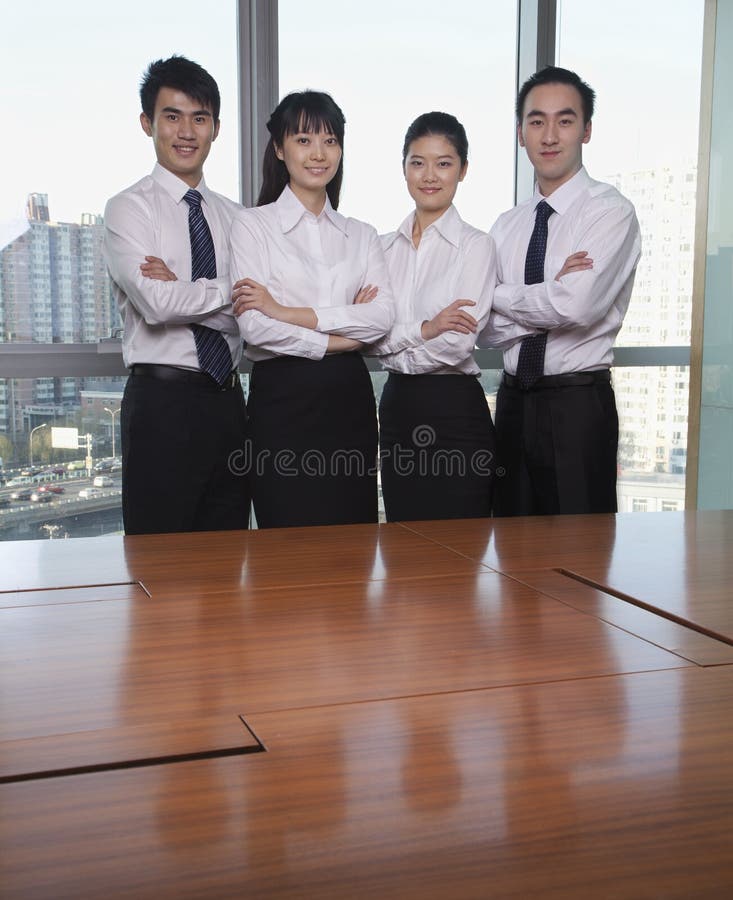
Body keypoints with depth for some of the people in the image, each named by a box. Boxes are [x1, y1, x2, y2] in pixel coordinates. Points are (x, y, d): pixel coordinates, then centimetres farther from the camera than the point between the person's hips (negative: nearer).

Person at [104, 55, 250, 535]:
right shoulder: (129, 208, -1)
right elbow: (158, 303, -17)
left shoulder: (233, 216, 14)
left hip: (228, 400, 5)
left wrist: (184, 291, -13)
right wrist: (232, 288, -5)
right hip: (162, 400, -5)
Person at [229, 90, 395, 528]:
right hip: (282, 397, -3)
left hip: (350, 397, 4)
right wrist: (339, 337, -6)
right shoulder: (253, 225, 2)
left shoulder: (361, 235, 13)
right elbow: (255, 327, -10)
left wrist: (289, 312, -12)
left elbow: (384, 315, -4)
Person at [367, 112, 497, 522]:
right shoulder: (385, 246, 9)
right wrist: (423, 330, -15)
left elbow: (457, 344, -14)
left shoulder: (476, 245, -6)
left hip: (455, 409, -5)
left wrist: (392, 343, -4)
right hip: (397, 408, 5)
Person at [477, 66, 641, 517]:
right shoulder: (507, 226, 10)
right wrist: (549, 296, -15)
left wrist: (501, 296, -7)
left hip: (579, 406, -5)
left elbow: (577, 307, -23)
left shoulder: (611, 211, -8)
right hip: (514, 400, 6)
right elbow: (486, 328, 2)